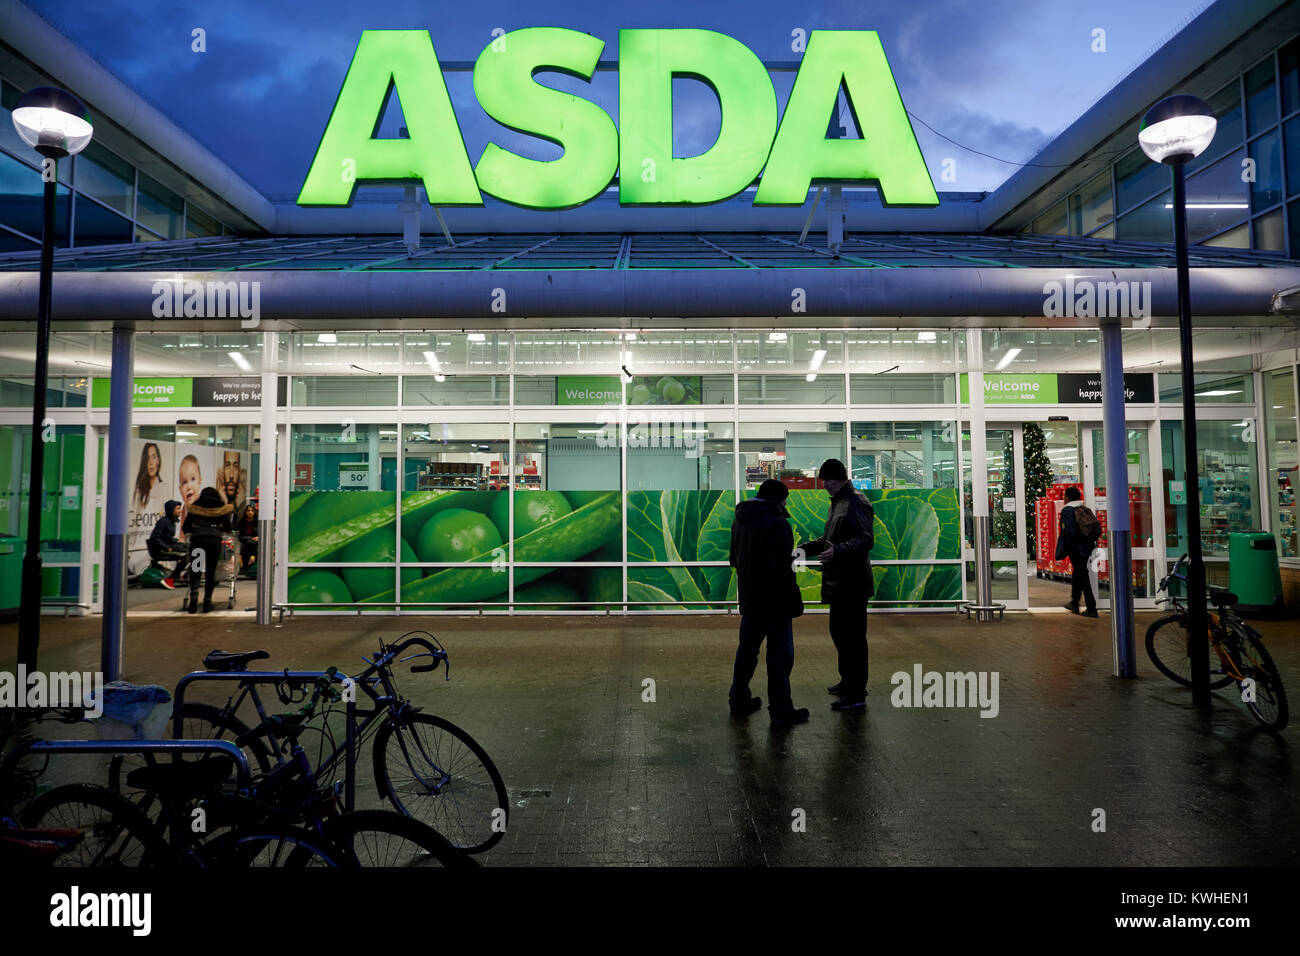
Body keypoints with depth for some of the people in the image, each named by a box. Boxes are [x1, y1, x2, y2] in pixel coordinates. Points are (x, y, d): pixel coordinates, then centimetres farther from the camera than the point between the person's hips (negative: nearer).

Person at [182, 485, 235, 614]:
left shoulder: (195, 507, 18)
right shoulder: (222, 508, 16)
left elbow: (185, 528, 17)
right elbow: (229, 528, 15)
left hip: (197, 539, 0)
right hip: (215, 540, 0)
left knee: (195, 571, 5)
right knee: (210, 571, 7)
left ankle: (194, 595, -18)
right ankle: (207, 601, 5)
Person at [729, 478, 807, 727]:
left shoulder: (739, 521, 9)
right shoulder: (776, 523, -19)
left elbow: (734, 559, 20)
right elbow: (782, 569, -24)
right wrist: (794, 601, -18)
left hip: (749, 599, 8)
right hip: (774, 601, -8)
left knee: (747, 649, 19)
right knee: (780, 655, 0)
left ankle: (739, 699, 30)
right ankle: (780, 711, 4)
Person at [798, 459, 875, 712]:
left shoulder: (856, 503, -14)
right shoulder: (837, 503, 18)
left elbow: (866, 539, -24)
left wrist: (837, 551, -35)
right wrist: (803, 548, 19)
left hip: (853, 584, -11)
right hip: (839, 583, 11)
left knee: (853, 636, -5)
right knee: (838, 631, 19)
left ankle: (856, 695, 2)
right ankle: (847, 682, 33)